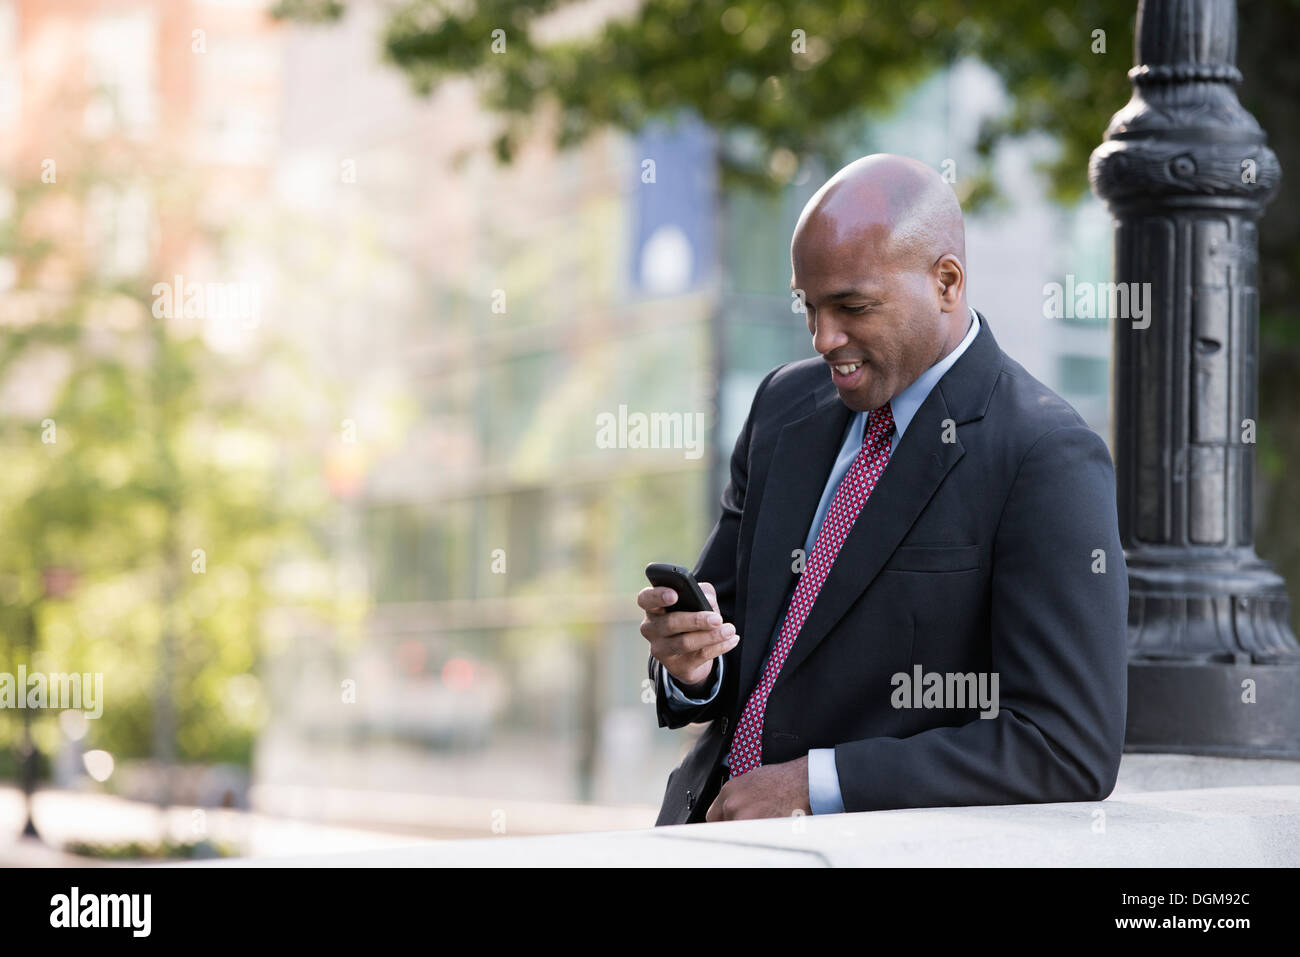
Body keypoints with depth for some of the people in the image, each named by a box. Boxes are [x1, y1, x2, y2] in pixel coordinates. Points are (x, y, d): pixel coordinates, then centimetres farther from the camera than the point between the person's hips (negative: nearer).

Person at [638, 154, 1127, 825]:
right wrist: (691, 660, -8)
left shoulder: (1048, 460, -11)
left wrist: (812, 782, -18)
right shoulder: (787, 402, 9)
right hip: (718, 820, 6)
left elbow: (1071, 751, -17)